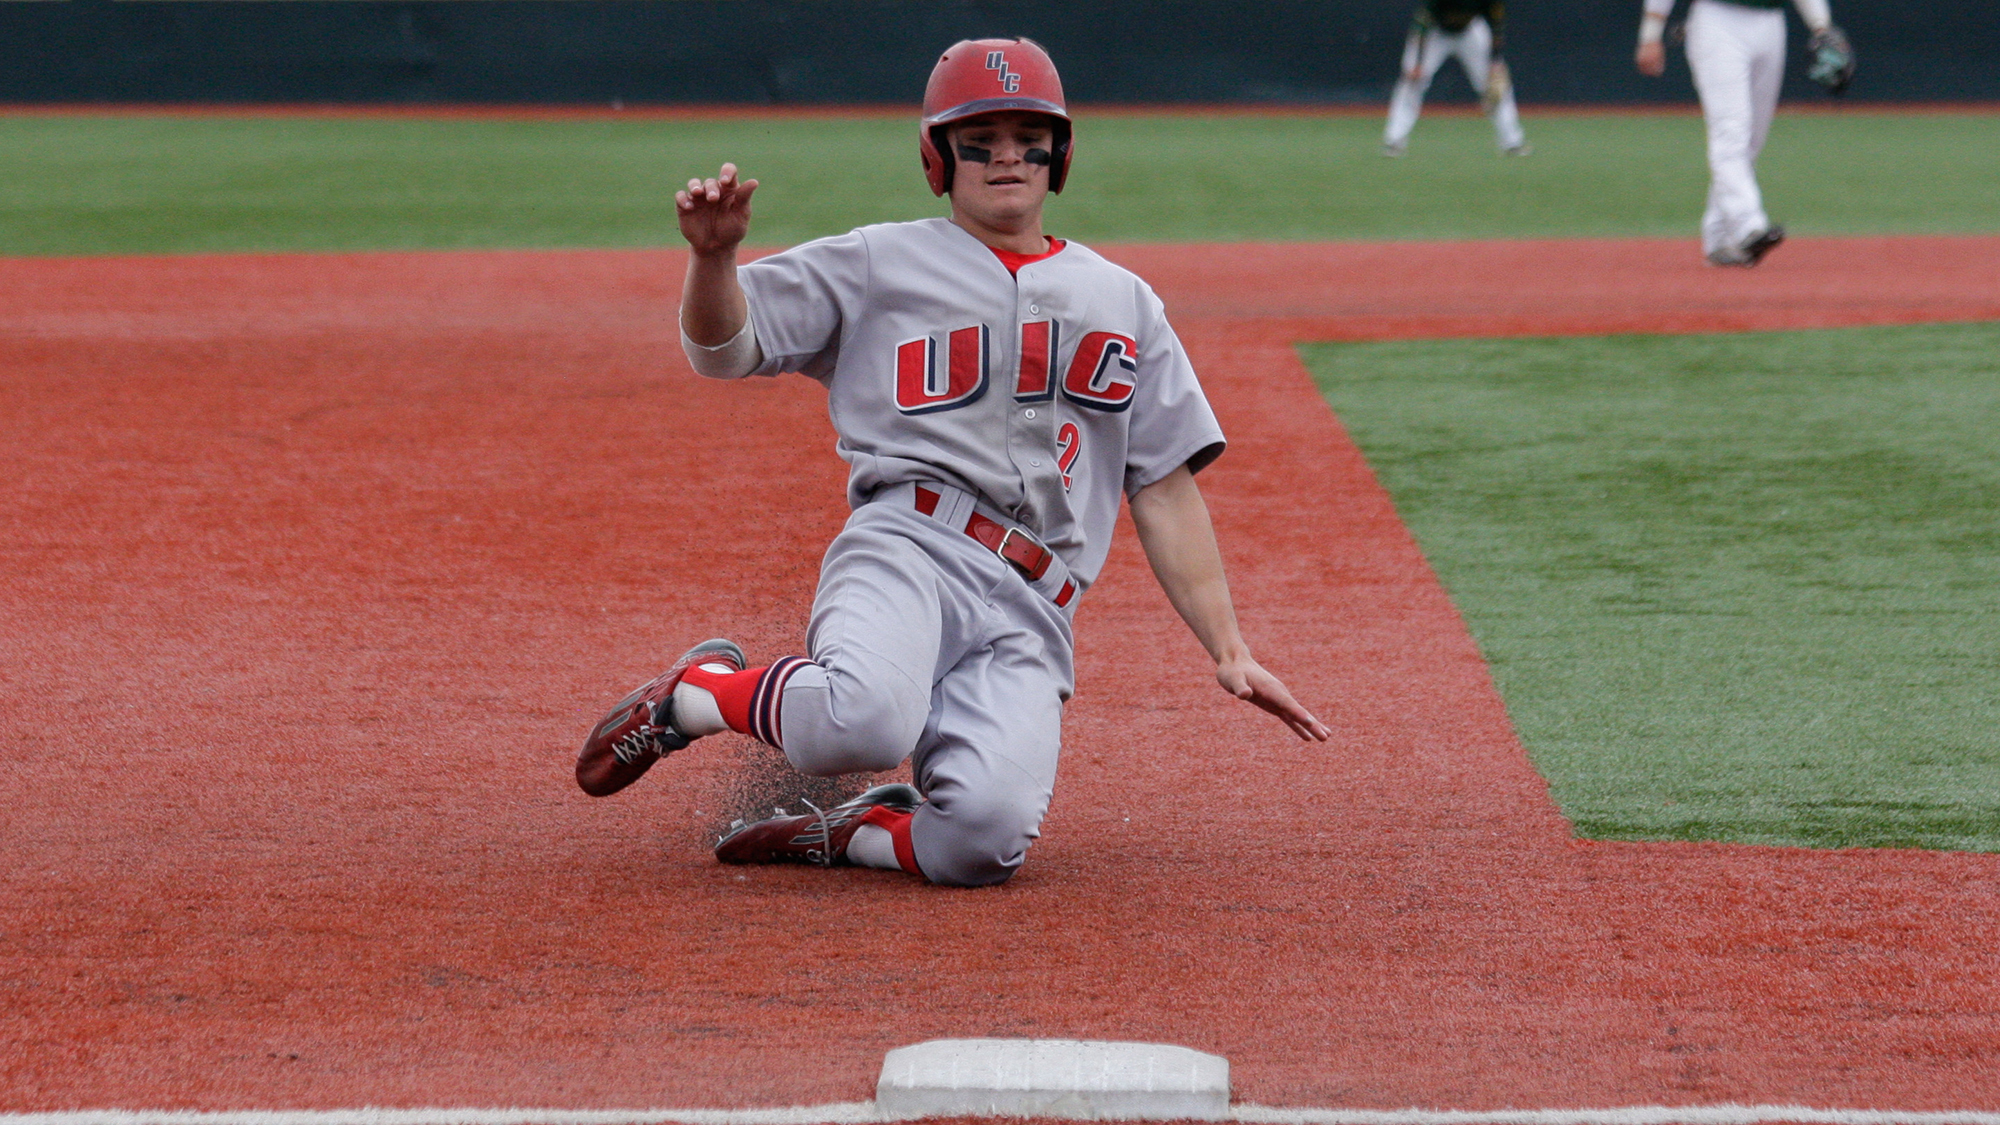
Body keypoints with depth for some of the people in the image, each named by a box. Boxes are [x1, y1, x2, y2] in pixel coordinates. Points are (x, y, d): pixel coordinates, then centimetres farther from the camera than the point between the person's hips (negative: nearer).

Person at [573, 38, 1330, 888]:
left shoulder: (1124, 304, 24)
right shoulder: (878, 266, 15)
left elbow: (1165, 492, 22)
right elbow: (724, 348, 7)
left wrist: (1228, 651, 13)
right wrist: (715, 255, -15)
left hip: (1029, 620, 2)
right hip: (908, 550, -2)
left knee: (984, 838, -28)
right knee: (864, 720, -38)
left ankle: (843, 833, 4)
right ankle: (701, 691, -6)